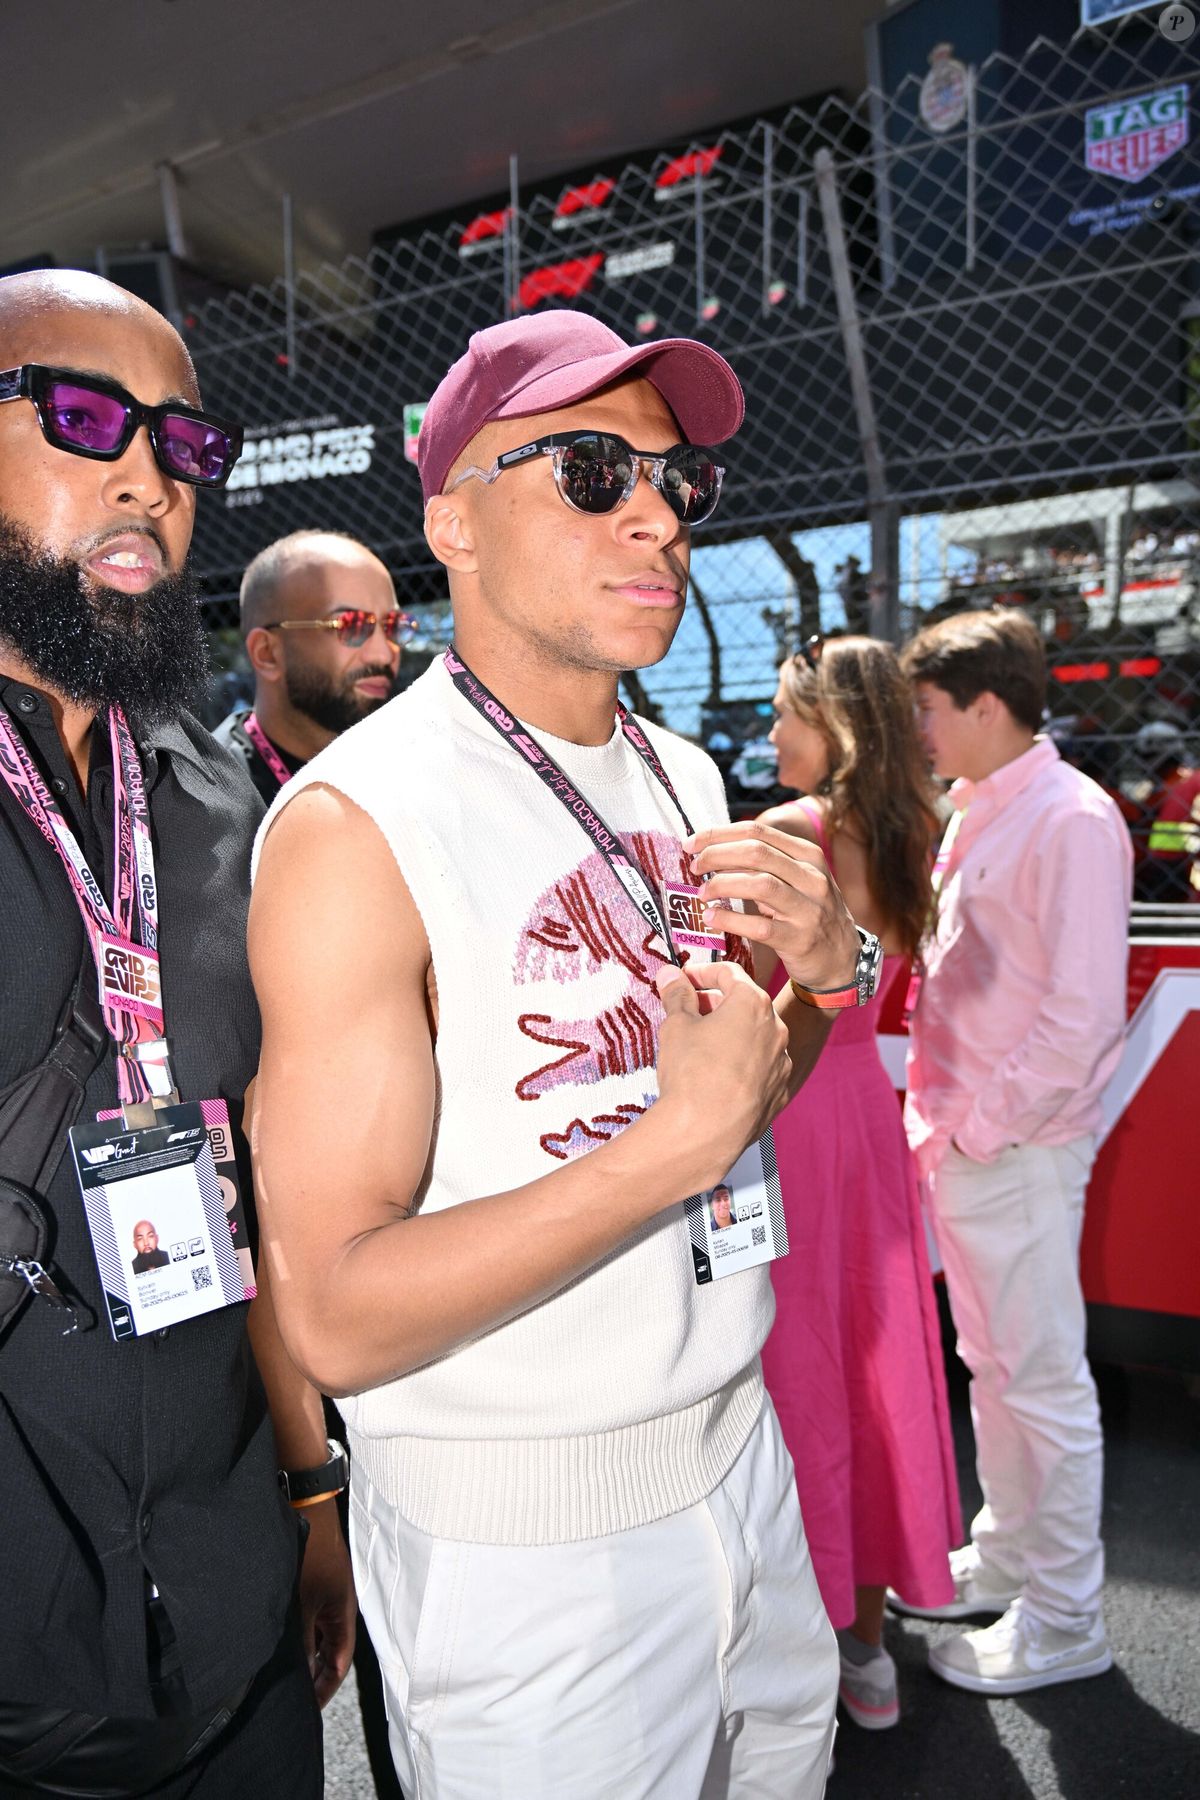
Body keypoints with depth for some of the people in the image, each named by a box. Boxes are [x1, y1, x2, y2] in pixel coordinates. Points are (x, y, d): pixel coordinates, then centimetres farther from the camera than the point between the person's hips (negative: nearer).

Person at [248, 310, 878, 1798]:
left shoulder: (683, 776, 1)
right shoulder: (353, 823, -22)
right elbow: (336, 1317, -23)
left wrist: (822, 971, -8)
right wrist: (680, 1143, -27)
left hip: (742, 1451, 7)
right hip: (520, 1542, -7)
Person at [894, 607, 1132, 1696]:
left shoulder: (1070, 820, -17)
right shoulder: (974, 816, 11)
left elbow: (1080, 1018, -21)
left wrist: (979, 1125, -17)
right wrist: (940, 1114, 11)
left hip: (1018, 1150, -9)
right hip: (960, 1140, 9)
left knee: (1042, 1381, 6)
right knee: (990, 1364, 21)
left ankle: (1064, 1619, 25)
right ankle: (1005, 1558, 40)